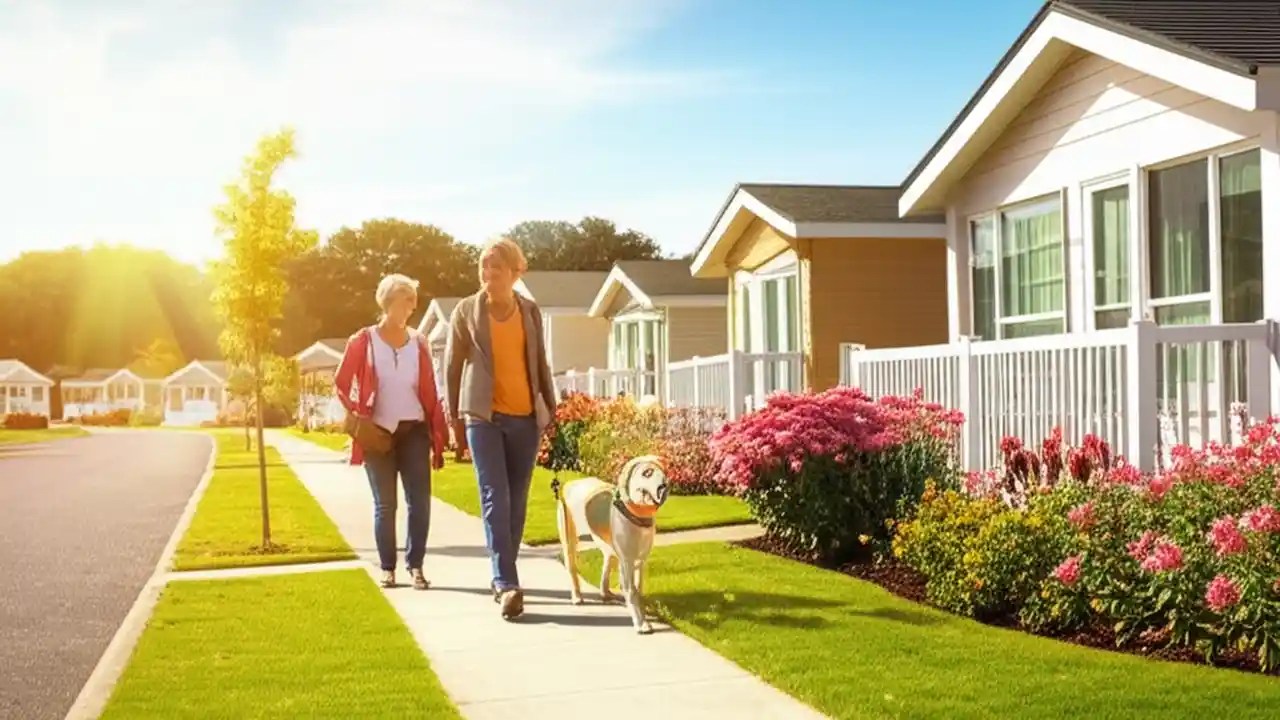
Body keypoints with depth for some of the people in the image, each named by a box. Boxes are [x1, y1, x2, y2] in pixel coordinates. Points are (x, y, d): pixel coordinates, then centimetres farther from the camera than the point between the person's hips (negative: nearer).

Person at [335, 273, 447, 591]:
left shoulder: (417, 342, 6)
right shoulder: (363, 341, -1)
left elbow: (430, 392, 5)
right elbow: (341, 384, 2)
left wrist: (438, 436, 2)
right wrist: (357, 417, -8)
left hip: (414, 431, 2)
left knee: (420, 501, -4)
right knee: (385, 504, 3)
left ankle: (416, 565, 6)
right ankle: (388, 568, 13)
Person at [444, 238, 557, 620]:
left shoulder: (531, 311, 8)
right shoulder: (466, 310, 1)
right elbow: (452, 364, 5)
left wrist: (550, 408, 13)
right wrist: (453, 413, 2)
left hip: (525, 417, 3)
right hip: (484, 416, -3)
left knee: (517, 501, 6)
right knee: (495, 499, -12)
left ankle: (502, 577, 17)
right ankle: (507, 584, -15)